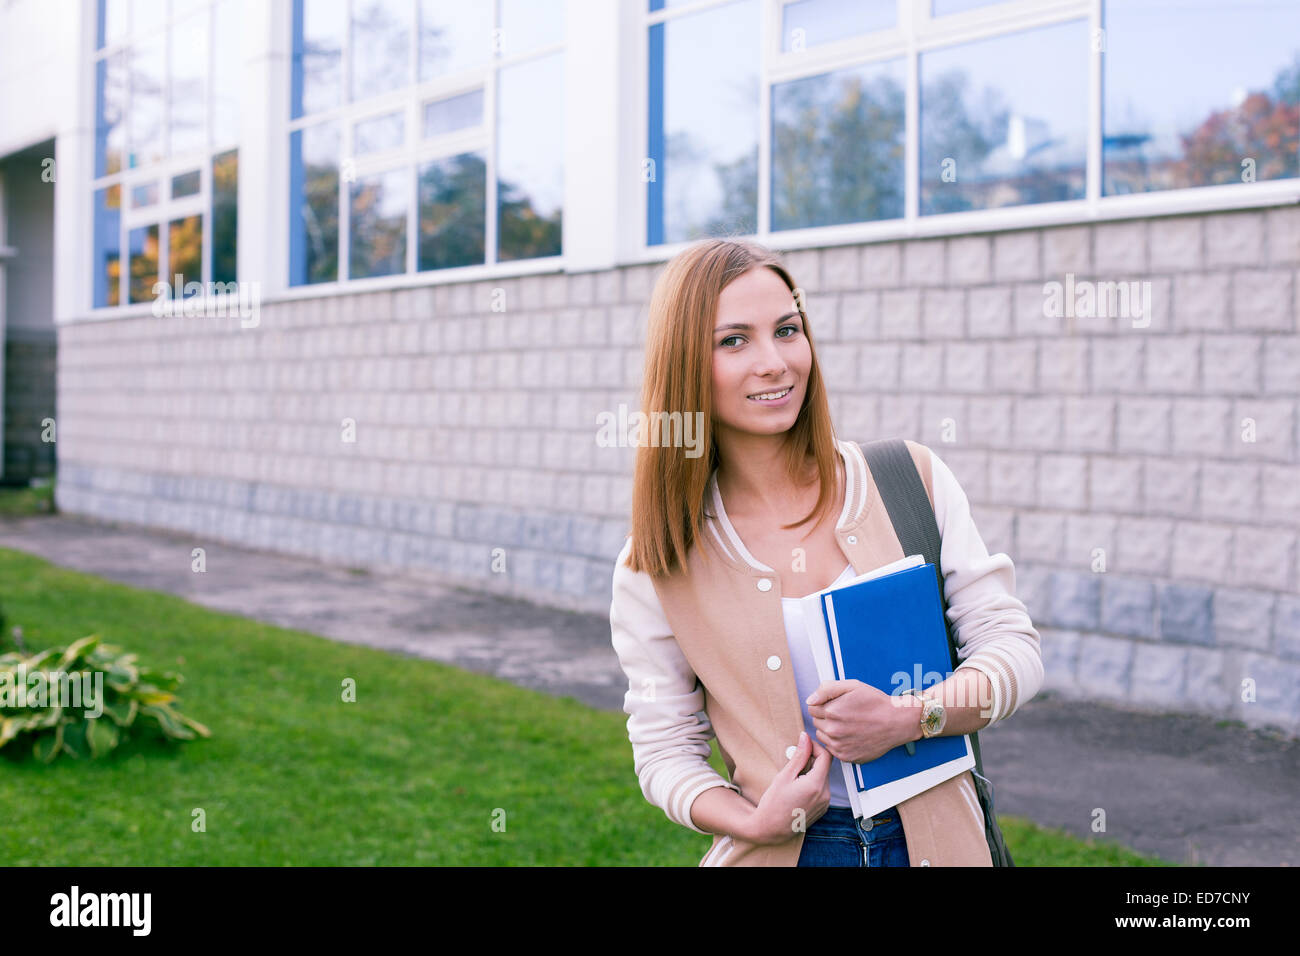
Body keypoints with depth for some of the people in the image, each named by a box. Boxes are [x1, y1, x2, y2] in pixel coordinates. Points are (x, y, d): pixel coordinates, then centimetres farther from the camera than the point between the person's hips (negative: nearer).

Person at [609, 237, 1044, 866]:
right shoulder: (657, 567, -7)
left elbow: (1014, 649, -4)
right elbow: (664, 748, -1)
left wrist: (907, 718, -20)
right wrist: (754, 822, -19)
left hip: (936, 842, 1)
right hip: (784, 853, -1)